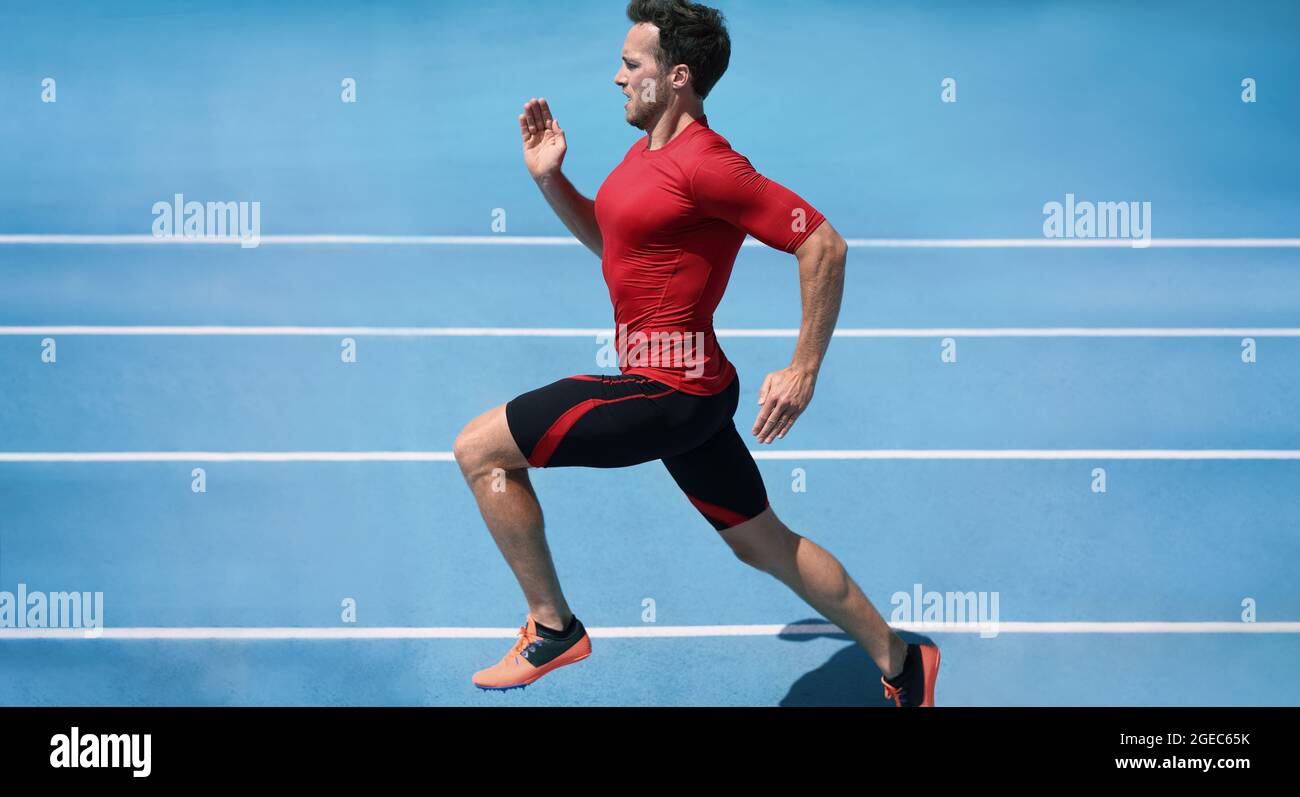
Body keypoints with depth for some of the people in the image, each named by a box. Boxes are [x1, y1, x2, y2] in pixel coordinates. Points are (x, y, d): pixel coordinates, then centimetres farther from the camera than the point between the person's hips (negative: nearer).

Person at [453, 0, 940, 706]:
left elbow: (823, 244, -19)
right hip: (686, 387, 10)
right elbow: (609, 240, 28)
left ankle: (552, 628, 2)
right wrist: (548, 179, 13)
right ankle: (900, 663, 28)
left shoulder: (704, 164, -18)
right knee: (764, 544, 18)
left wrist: (805, 370, -18)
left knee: (479, 449, -7)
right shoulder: (647, 153, 12)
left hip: (666, 390, -10)